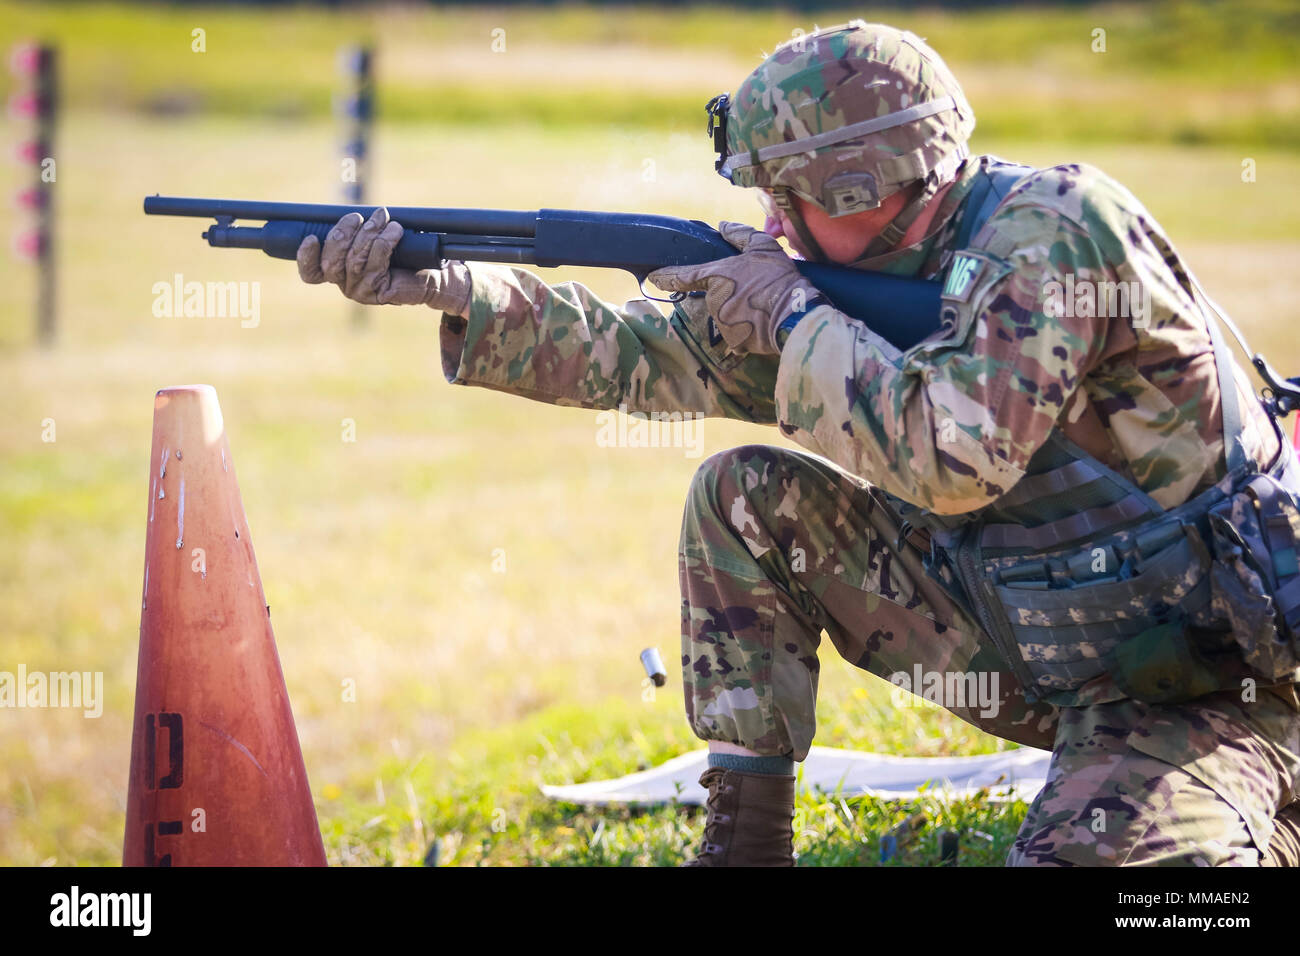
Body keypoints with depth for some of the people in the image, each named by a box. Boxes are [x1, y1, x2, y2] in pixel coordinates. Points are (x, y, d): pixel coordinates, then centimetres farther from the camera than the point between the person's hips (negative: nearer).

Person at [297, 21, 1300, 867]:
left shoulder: (1057, 227, -22)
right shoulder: (864, 284, 3)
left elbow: (951, 459, -32)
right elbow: (653, 357, 1)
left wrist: (793, 315, -19)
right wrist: (446, 288, -9)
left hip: (1210, 692, -8)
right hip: (1030, 649, 8)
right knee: (743, 499, -1)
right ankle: (743, 840, 4)